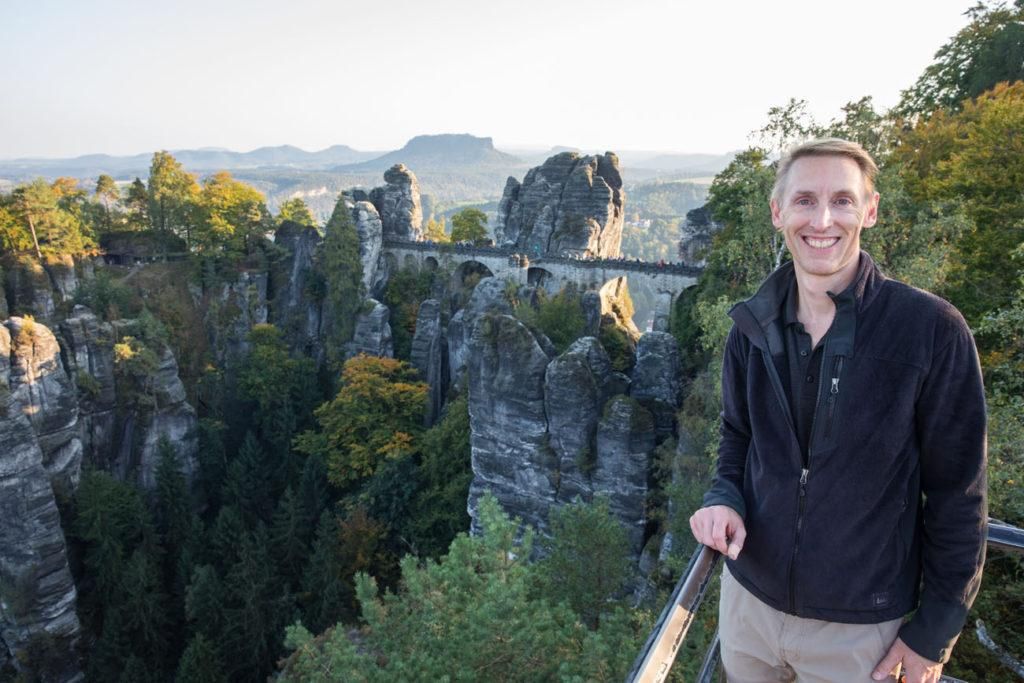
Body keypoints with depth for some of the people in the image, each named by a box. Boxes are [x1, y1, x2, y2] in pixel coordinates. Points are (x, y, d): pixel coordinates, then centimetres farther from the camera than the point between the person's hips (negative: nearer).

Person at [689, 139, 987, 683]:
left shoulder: (931, 330, -16)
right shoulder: (753, 327, -5)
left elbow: (956, 495, -10)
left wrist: (934, 632, -5)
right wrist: (724, 500, -12)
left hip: (858, 627, -3)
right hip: (748, 597, 3)